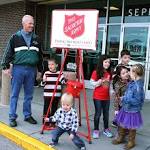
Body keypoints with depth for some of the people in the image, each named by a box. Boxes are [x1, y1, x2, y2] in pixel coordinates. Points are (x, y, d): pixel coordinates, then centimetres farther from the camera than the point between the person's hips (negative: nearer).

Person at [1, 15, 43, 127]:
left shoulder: (36, 39, 12)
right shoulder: (15, 37, 1)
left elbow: (40, 56, 17)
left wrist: (40, 70, 17)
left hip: (31, 69, 3)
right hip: (18, 68, -3)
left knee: (29, 95, 10)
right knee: (15, 94, 2)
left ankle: (28, 115, 22)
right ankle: (12, 117, 10)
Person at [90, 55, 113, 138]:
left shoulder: (109, 73, 5)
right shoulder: (96, 72, -10)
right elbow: (92, 82, -7)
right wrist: (98, 83, -22)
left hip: (106, 97, 5)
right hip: (97, 97, -4)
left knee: (106, 114, 13)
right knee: (98, 113, 4)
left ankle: (106, 129, 29)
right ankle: (96, 130, 18)